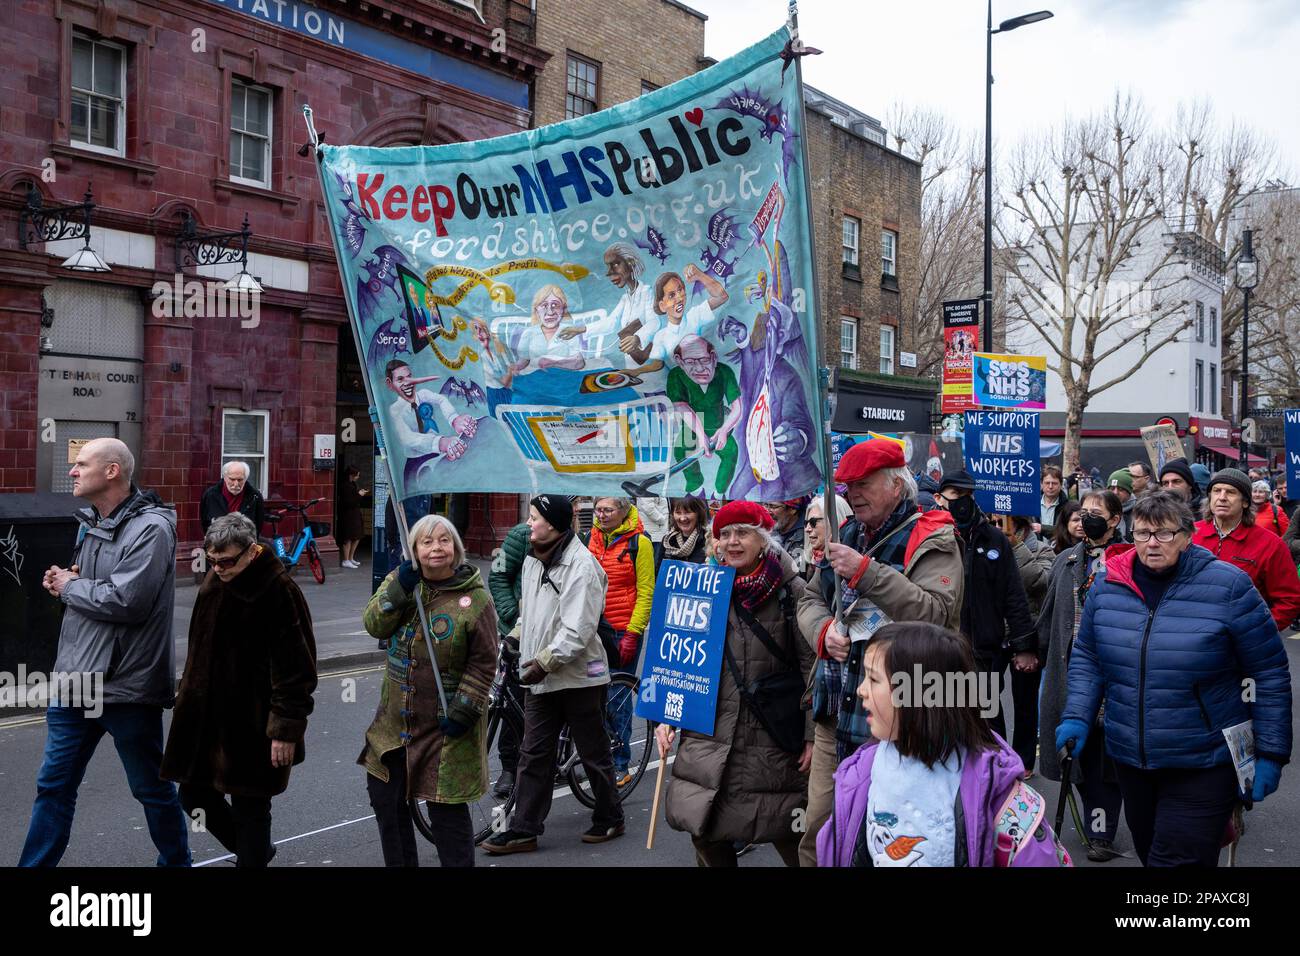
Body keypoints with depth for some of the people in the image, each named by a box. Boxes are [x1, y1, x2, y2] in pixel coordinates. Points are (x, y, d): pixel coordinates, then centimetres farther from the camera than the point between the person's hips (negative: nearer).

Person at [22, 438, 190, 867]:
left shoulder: (150, 528, -17)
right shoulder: (91, 522, 11)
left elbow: (125, 601, -26)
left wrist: (69, 587, -10)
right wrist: (64, 582, -1)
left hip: (125, 685, -7)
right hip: (76, 679, 8)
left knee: (152, 789, 9)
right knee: (53, 786, 14)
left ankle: (177, 861, 29)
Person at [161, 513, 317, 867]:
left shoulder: (278, 591, -18)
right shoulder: (214, 583, 6)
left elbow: (295, 669, -19)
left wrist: (286, 729, -19)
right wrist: (191, 700, 22)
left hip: (252, 726, -8)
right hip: (205, 717, 8)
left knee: (249, 808, 2)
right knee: (194, 794, 15)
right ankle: (255, 850, 37)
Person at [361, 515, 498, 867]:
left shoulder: (476, 599, -12)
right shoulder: (400, 579, 2)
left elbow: (484, 663, -10)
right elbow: (374, 626, -8)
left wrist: (463, 711, -15)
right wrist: (399, 590, -22)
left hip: (444, 724, -6)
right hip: (395, 717, 6)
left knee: (446, 810, 0)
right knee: (384, 797, 18)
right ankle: (399, 862, 38)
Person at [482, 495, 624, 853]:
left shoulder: (581, 565, -19)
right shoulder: (534, 559, 9)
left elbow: (578, 629, -24)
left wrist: (544, 662, -23)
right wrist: (515, 636, 11)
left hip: (578, 676, -8)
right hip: (541, 676, 8)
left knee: (593, 753, 8)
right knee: (533, 755, 10)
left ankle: (609, 819, 26)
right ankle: (523, 830, 17)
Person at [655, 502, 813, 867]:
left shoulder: (791, 590, -4)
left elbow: (811, 666, -5)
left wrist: (813, 735, -9)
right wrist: (666, 716, 6)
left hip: (774, 740, -3)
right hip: (708, 738, 4)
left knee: (790, 840, 2)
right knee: (706, 836, 8)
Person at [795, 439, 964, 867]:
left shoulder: (930, 540, -9)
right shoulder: (849, 534, 13)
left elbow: (937, 613, -23)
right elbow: (810, 599, 17)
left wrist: (866, 571, -26)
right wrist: (825, 630, -6)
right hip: (836, 709, 6)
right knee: (817, 831, 12)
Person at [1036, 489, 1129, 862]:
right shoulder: (1066, 560, 11)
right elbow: (1048, 614, 14)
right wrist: (1044, 655, 10)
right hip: (1071, 666, 5)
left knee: (1106, 750, 3)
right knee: (1080, 747, 9)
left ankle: (1102, 832, 10)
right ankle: (1099, 822, 23)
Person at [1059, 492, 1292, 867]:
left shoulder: (1228, 586, -12)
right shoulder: (1107, 584, -1)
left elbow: (1270, 673, -6)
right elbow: (1087, 657, 8)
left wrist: (1271, 752, -7)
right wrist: (1077, 717, -4)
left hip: (1204, 763, -4)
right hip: (1128, 756, 5)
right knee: (1149, 851, 21)